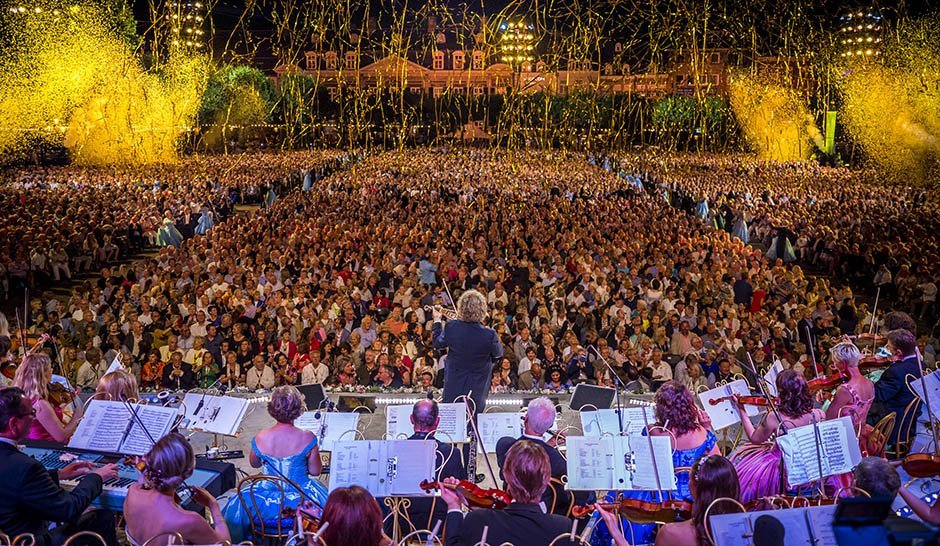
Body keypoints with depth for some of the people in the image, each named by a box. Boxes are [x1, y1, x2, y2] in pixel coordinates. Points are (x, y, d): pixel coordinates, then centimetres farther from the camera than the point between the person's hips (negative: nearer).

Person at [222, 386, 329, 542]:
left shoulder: (260, 438, -16)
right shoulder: (307, 438, -21)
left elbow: (254, 464, 4)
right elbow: (315, 471, -8)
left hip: (267, 502, 2)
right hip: (299, 500, -1)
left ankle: (237, 540, 50)